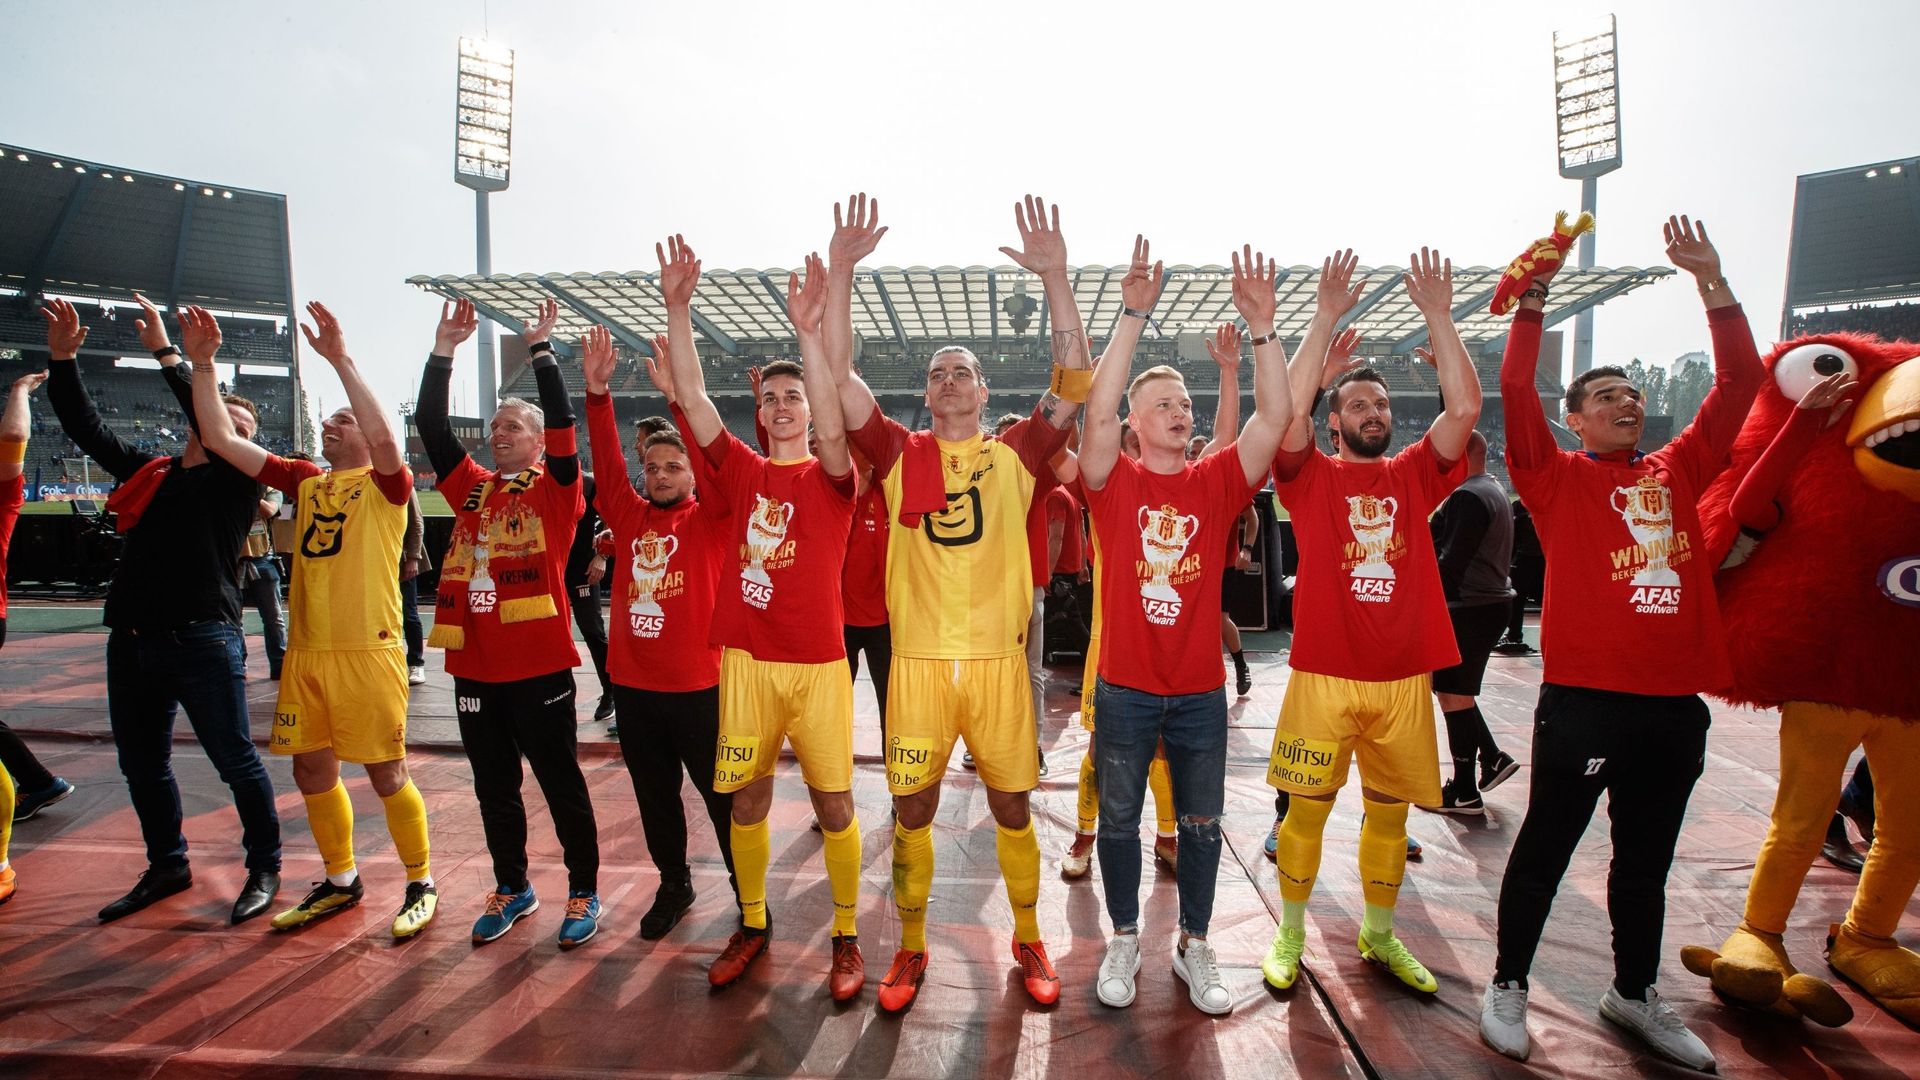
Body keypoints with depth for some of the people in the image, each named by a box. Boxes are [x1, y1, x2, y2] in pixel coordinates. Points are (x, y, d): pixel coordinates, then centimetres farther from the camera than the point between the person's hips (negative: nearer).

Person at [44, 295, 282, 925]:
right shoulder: (147, 472, 14)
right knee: (142, 765, 17)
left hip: (202, 642, -7)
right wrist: (62, 360, 5)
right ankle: (167, 867, 34)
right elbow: (86, 428, 16)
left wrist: (165, 352, -18)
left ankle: (264, 869, 14)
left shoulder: (236, 481, -3)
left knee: (236, 761, 0)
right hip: (131, 642, 7)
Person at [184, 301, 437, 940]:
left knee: (386, 775, 0)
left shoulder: (385, 485, -4)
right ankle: (341, 881, 33)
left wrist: (340, 359, -26)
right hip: (305, 652, 7)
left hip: (368, 651, -7)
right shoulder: (305, 481, 13)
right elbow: (221, 439, 11)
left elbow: (385, 438, -26)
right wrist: (201, 364, 4)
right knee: (312, 771, 15)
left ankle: (421, 883, 16)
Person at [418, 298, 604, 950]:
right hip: (475, 668, 6)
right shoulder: (471, 488, 12)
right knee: (494, 788, 17)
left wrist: (541, 350, -11)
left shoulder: (554, 489, -1)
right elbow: (430, 425, 7)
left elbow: (563, 421, -14)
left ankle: (584, 892, 18)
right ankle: (512, 889, 34)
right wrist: (443, 352, 3)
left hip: (539, 667, -6)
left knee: (561, 784, 4)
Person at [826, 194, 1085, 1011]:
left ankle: (1029, 941, 32)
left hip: (999, 658, 0)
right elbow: (838, 376, -4)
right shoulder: (899, 454, 4)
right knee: (911, 808, 10)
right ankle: (910, 948, 30)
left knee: (1012, 805, 12)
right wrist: (841, 271, -11)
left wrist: (1055, 277, -14)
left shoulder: (1018, 455, 4)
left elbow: (1075, 378, -7)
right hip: (918, 658, 1)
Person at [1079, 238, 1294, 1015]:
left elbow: (1276, 416, -11)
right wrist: (1132, 316, -24)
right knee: (1119, 818, 12)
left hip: (1201, 688, 2)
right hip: (1125, 687, -1)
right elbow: (1097, 410, -21)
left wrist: (1262, 329, -20)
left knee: (1201, 822, 14)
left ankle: (1194, 946, 33)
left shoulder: (1218, 482, 0)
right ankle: (1124, 941, 32)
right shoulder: (1116, 481, -5)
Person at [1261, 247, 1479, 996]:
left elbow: (1465, 407, -5)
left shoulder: (1414, 473, 8)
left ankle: (1379, 934, 33)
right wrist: (1326, 318, -16)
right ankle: (1290, 934, 23)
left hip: (1403, 675, 3)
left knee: (1389, 809, 15)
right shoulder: (1312, 476, 1)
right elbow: (1287, 410, -16)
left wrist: (1437, 314, -8)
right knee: (1307, 806, 6)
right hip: (1324, 673, -3)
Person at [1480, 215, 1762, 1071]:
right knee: (1546, 848, 6)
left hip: (1675, 700, 5)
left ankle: (1634, 993, 37)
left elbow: (1740, 382, 10)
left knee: (1647, 859, 19)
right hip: (1583, 696, -5)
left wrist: (1712, 284, 6)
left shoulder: (1679, 470, 12)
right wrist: (1533, 301, -14)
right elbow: (1517, 393, -13)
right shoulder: (1558, 478, -1)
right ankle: (1508, 985, 21)